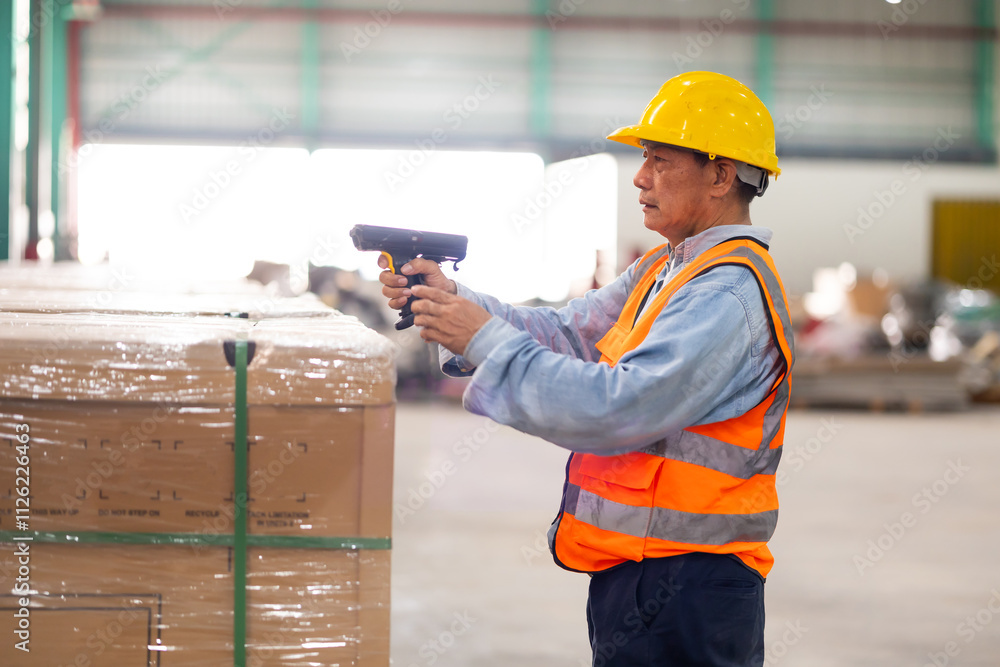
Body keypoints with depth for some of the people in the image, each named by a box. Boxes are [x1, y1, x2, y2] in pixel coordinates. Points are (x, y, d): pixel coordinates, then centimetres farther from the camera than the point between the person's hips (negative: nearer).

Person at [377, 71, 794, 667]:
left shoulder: (730, 295, -18)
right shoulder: (663, 271, 14)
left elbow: (619, 409, -26)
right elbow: (569, 333, 12)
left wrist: (487, 340, -20)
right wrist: (456, 300, -1)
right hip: (633, 576, 9)